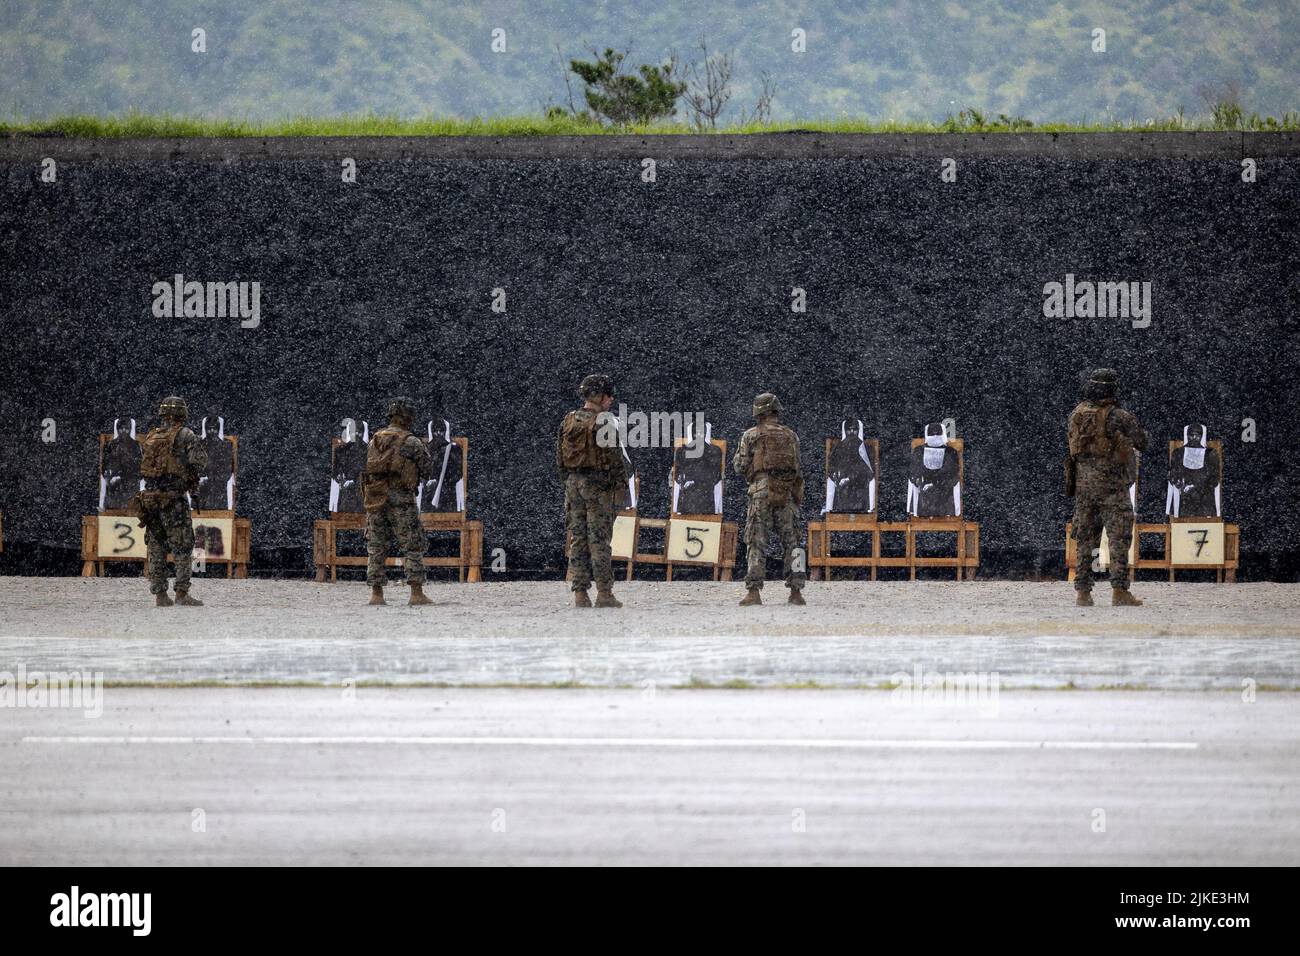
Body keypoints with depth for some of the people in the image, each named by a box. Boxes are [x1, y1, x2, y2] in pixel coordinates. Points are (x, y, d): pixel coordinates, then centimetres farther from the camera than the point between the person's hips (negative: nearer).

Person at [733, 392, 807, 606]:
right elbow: (798, 468, 14)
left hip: (762, 492, -3)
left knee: (757, 542, -2)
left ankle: (753, 592, -9)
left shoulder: (751, 436, 1)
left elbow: (740, 467, 2)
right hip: (787, 492, 3)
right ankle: (796, 592, 3)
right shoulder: (791, 436, 11)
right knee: (790, 542, 7)